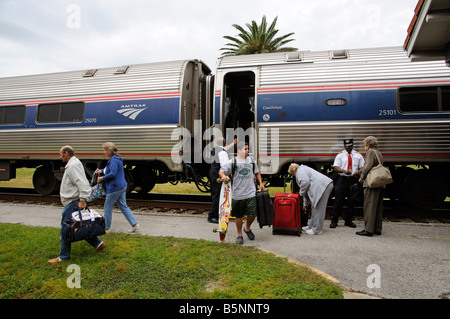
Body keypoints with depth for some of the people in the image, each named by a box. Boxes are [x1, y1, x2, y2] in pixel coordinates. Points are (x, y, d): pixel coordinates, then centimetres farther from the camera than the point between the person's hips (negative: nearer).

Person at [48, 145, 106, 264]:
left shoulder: (73, 166, -17)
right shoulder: (71, 164, 18)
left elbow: (83, 184, -27)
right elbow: (80, 183, 22)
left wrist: (82, 200, -27)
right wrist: (81, 200, 18)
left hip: (73, 203, -11)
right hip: (72, 202, 11)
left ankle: (63, 256, 10)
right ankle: (98, 243, 21)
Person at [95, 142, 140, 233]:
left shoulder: (114, 160, -18)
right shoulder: (116, 159, 14)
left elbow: (113, 174, -27)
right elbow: (109, 170, 26)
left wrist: (102, 178, -16)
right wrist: (101, 171, 12)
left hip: (114, 188, -10)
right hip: (122, 186, 10)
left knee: (108, 207, 6)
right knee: (123, 206, 12)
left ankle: (106, 227, 20)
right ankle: (134, 224, 10)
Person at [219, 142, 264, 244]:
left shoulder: (251, 160, 10)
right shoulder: (232, 162, -2)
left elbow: (257, 172, 22)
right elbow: (221, 171, -5)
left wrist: (260, 183, 15)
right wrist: (223, 175, -27)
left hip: (251, 193, 2)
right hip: (238, 194, -2)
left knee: (252, 214, -3)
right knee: (238, 216, 9)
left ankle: (247, 228, 27)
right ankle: (239, 235, 27)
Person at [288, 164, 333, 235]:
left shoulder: (300, 170, 2)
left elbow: (305, 182, -16)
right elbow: (307, 190, 33)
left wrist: (301, 192, 1)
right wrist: (305, 204, 34)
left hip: (322, 186, -11)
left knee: (318, 208, -9)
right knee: (315, 207, 16)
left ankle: (317, 230, -6)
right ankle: (312, 226, 24)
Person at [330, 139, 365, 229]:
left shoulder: (358, 155, 12)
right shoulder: (340, 155, 7)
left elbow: (362, 167, 7)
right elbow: (335, 167, -3)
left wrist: (358, 172, -16)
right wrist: (344, 171, -21)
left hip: (354, 180, 2)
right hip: (342, 179, -2)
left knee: (352, 201, 6)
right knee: (338, 201, -4)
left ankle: (348, 221, 19)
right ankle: (334, 221, 5)